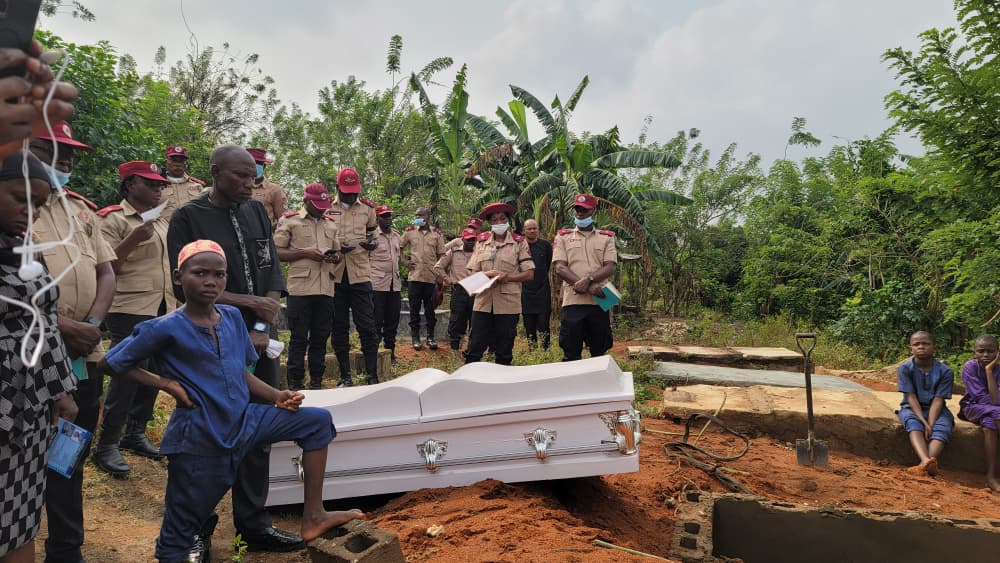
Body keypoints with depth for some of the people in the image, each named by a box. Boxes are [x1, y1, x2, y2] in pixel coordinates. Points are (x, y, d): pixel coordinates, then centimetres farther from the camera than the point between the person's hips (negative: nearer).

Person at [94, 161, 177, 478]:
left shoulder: (161, 222, 16)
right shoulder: (113, 219, -6)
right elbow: (106, 267, -12)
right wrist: (132, 240, -23)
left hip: (163, 310, 7)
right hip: (130, 311, -7)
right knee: (126, 377, -7)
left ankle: (135, 433, 23)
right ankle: (107, 445, 5)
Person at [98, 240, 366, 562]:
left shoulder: (233, 318, 3)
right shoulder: (166, 328, -14)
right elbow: (112, 363, -6)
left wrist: (277, 397, -2)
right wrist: (167, 384, -13)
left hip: (243, 423, 6)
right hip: (198, 439, -5)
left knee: (317, 421, -3)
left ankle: (313, 516, 1)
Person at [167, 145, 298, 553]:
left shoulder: (256, 212, 9)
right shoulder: (187, 219, -5)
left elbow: (273, 274, 6)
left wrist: (263, 328, -7)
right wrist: (249, 302, -12)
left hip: (258, 341, 5)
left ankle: (254, 524, 20)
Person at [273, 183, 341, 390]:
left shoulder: (331, 225, 19)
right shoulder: (289, 221, 3)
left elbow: (337, 252, 26)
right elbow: (277, 252, -3)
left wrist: (334, 257, 2)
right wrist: (305, 253, -13)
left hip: (326, 289, 5)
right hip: (300, 288, -5)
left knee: (320, 337, 9)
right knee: (299, 338, 0)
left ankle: (316, 381, 19)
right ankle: (295, 384, 8)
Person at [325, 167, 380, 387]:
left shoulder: (368, 208, 6)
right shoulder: (327, 209, 3)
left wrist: (370, 243, -9)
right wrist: (336, 248, -12)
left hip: (360, 275, 0)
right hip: (335, 275, 0)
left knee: (367, 327, -1)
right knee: (339, 328, 8)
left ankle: (372, 376, 7)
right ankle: (345, 377, 19)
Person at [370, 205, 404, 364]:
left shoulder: (397, 235, 13)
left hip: (395, 284, 6)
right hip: (377, 284, -6)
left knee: (392, 321, 12)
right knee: (376, 321, -2)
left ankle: (390, 353, 21)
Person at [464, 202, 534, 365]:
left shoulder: (519, 242, 2)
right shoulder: (481, 241, 10)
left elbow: (529, 274, -1)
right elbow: (473, 272, 8)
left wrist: (507, 277, -15)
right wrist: (486, 274, -13)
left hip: (508, 304, -2)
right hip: (483, 302, 2)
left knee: (504, 351, 7)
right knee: (475, 348, 1)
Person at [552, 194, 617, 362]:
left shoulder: (606, 237, 12)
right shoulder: (563, 236, 10)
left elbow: (610, 267, -1)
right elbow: (560, 267, -3)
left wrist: (588, 279, -20)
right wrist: (591, 287, -15)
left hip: (599, 301, 1)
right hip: (573, 301, -1)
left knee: (599, 352, 7)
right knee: (571, 353, -1)